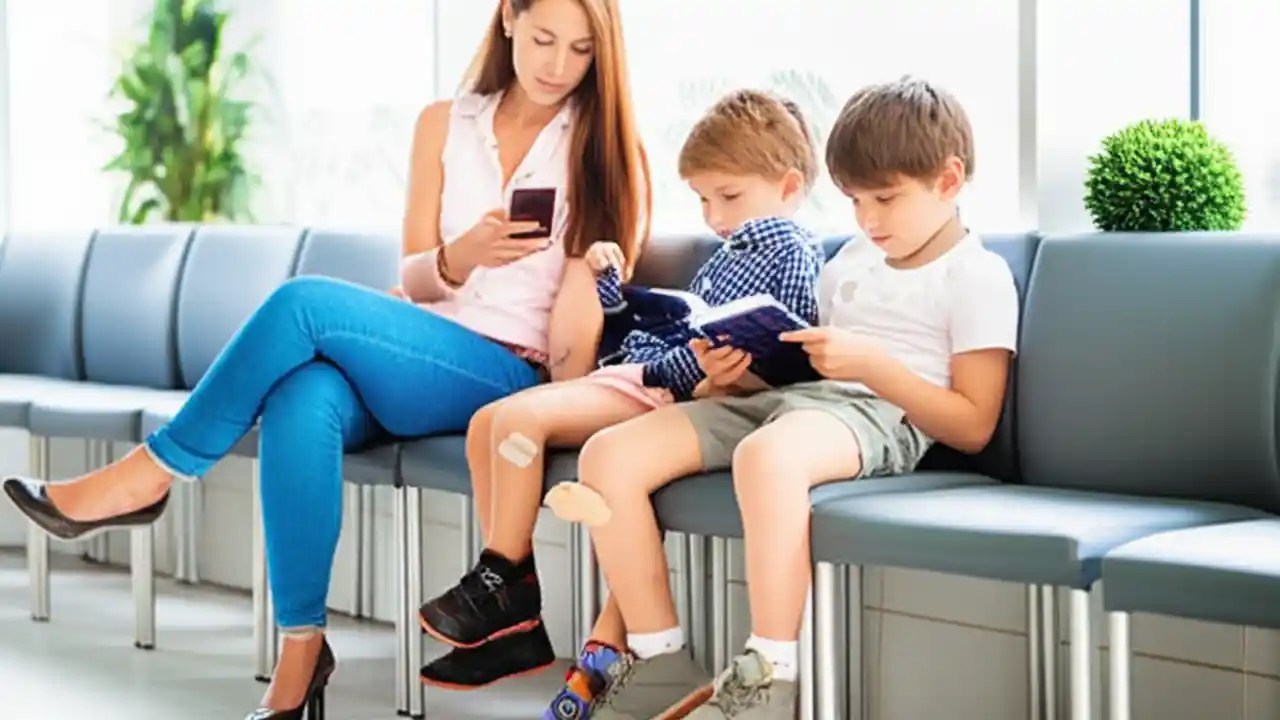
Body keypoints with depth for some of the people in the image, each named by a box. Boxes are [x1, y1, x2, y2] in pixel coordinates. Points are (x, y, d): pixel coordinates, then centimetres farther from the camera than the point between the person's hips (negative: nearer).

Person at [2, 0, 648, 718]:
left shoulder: (605, 146, 5)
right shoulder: (445, 125, 14)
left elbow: (593, 304, -1)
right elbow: (413, 281, 10)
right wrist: (462, 256, -13)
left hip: (508, 382, -3)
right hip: (412, 365, 3)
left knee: (304, 302, -27)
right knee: (301, 402, -34)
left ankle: (154, 473, -16)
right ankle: (300, 653, -28)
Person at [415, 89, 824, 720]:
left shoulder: (788, 254, -4)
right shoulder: (734, 252, 27)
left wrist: (659, 366, -19)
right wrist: (607, 281, 18)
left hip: (663, 392, -11)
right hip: (633, 378, 11)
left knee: (517, 416, -26)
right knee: (485, 425, 2)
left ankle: (502, 581, -11)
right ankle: (513, 625, 1)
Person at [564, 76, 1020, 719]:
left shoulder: (980, 277, 4)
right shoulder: (849, 262, 26)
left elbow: (972, 428, -4)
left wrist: (871, 364, -14)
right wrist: (733, 375, 4)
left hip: (881, 415, -8)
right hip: (785, 400, 8)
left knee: (766, 454, -44)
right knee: (610, 456, -13)